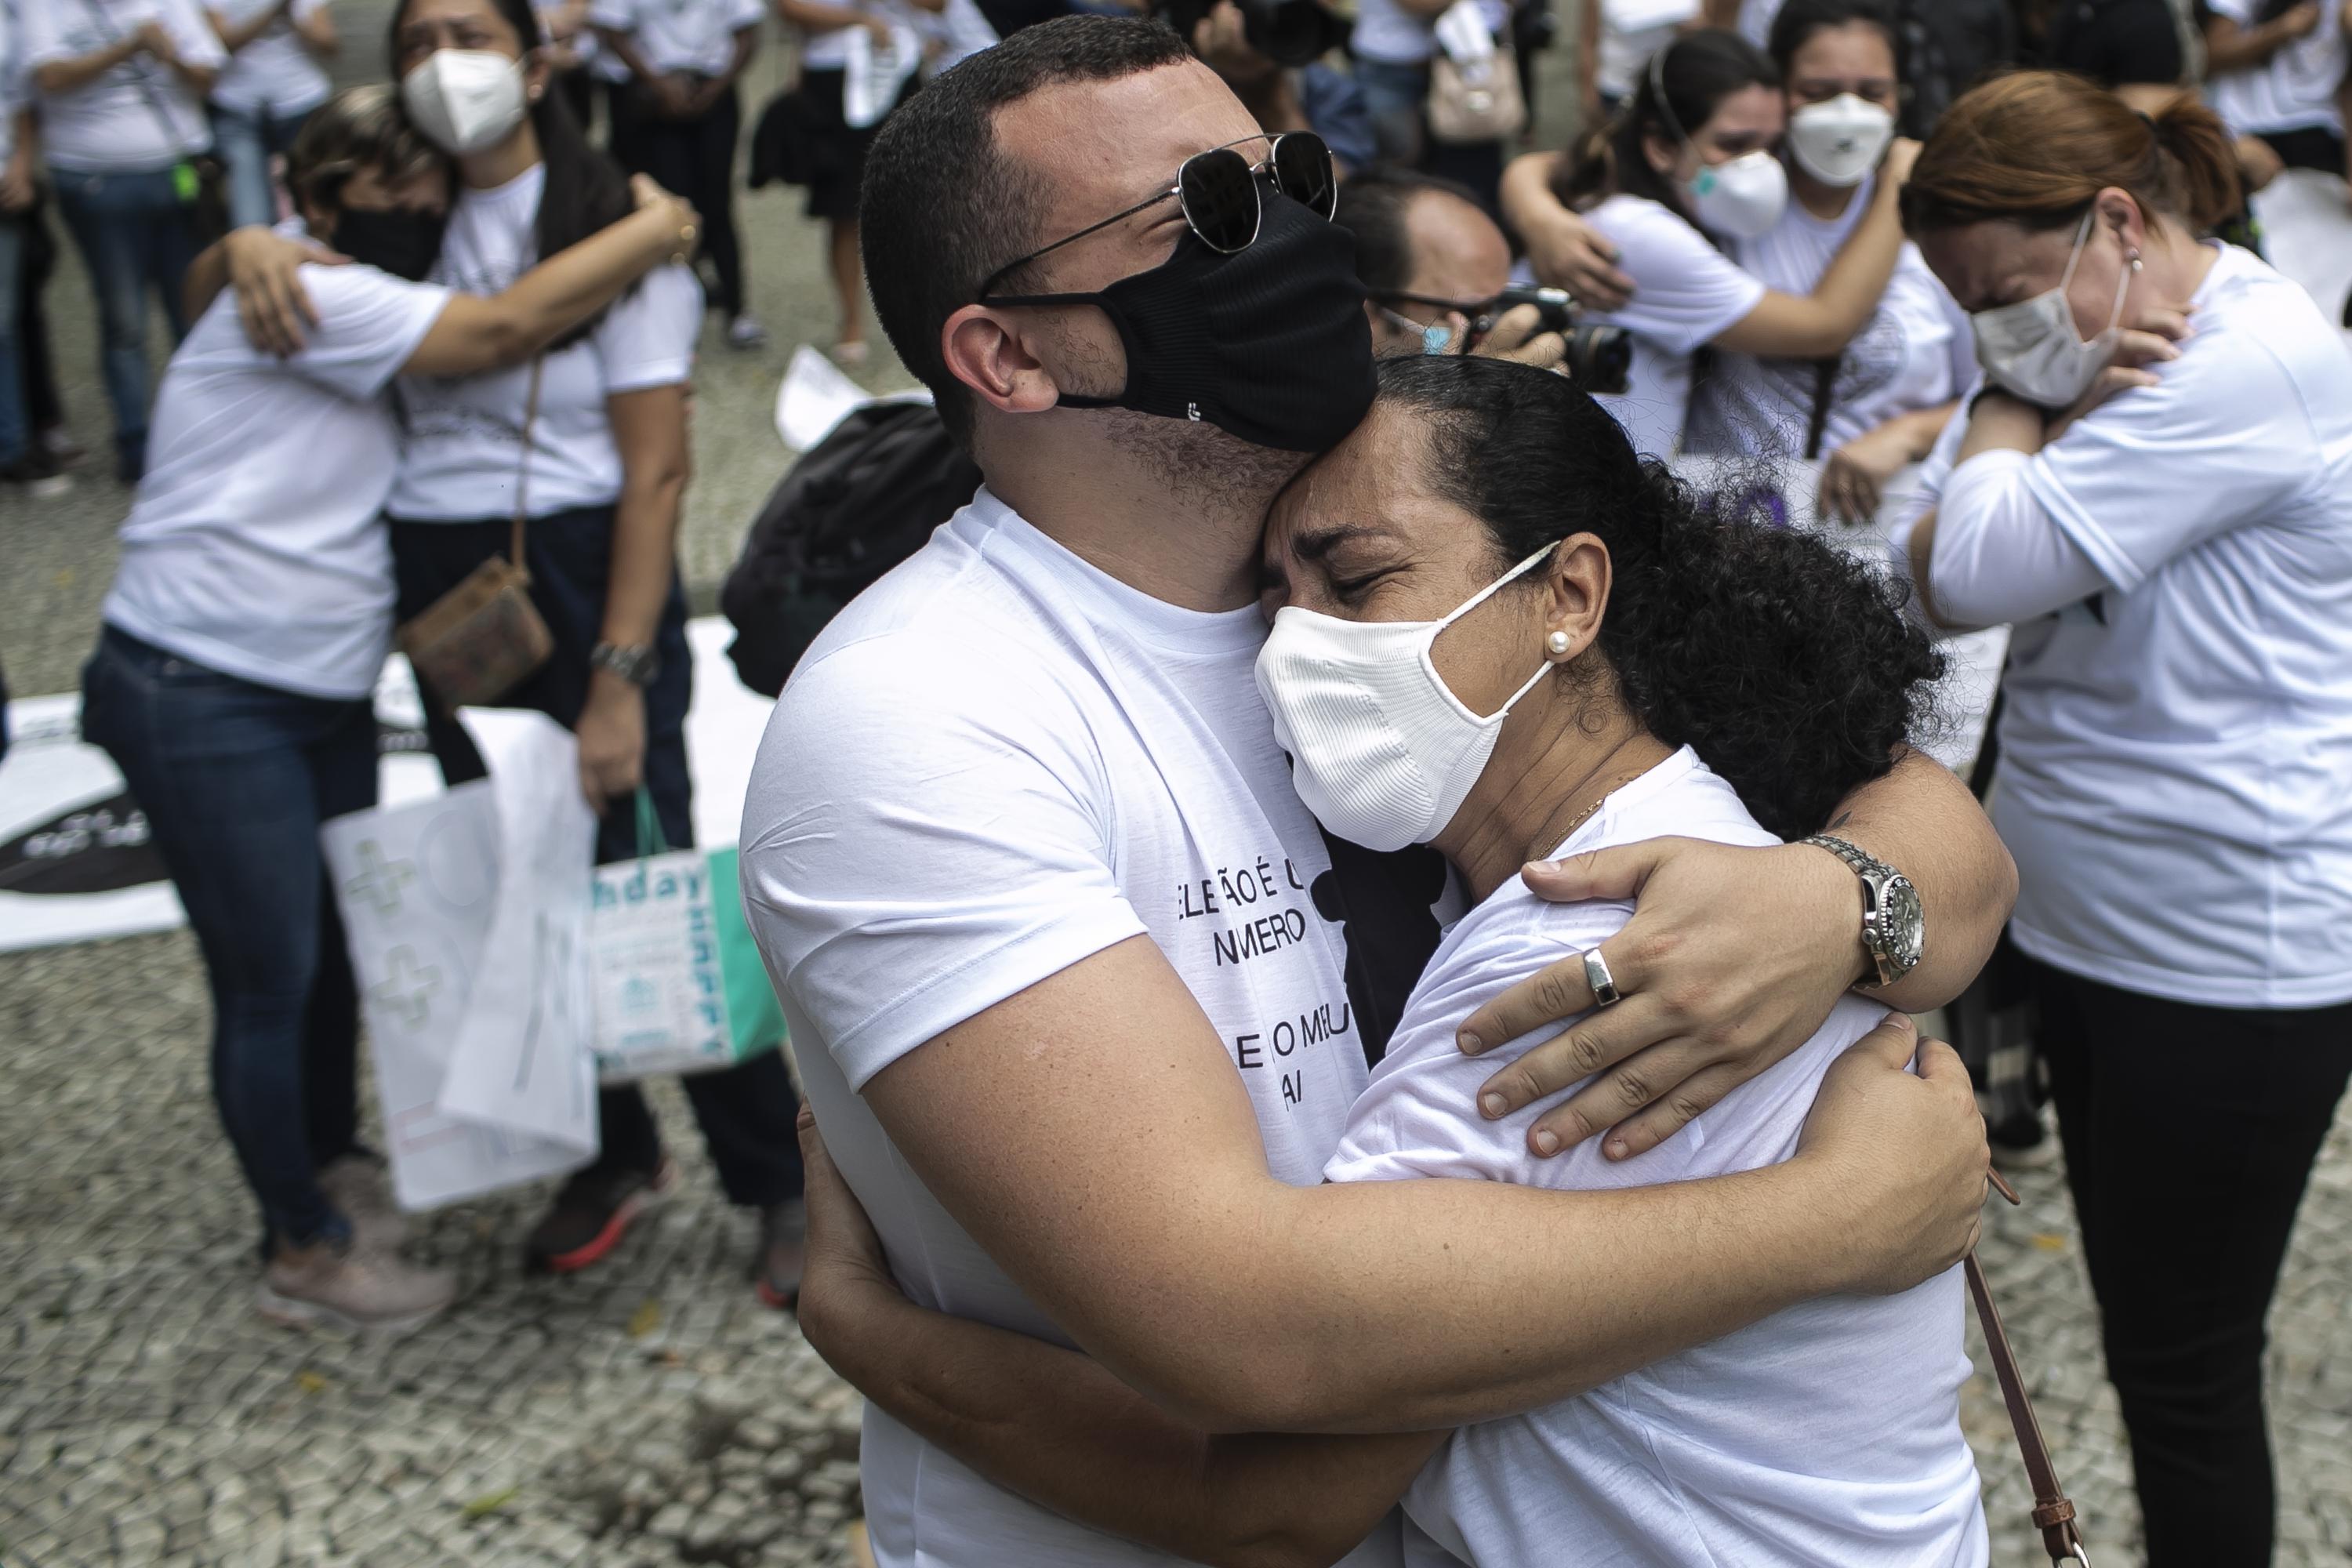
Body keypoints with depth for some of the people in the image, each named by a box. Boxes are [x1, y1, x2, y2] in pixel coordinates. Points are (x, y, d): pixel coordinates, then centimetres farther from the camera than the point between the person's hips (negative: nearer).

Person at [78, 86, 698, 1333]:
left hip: (324, 700, 9)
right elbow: (509, 328, -26)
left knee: (339, 947, 16)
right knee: (271, 980, 1)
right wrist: (659, 225, -15)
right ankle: (304, 1252, 16)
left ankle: (334, 1170, 36)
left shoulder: (377, 327, 15)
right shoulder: (305, 303, -17)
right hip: (200, 703, -9)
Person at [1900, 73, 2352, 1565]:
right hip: (2095, 921, 9)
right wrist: (2047, 407, -13)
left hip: (2223, 951, -9)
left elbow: (1984, 568, -26)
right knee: (2146, 1330, 21)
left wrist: (2020, 403, -9)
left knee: (2185, 1369, 4)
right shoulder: (2133, 348, 8)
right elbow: (1937, 577, 3)